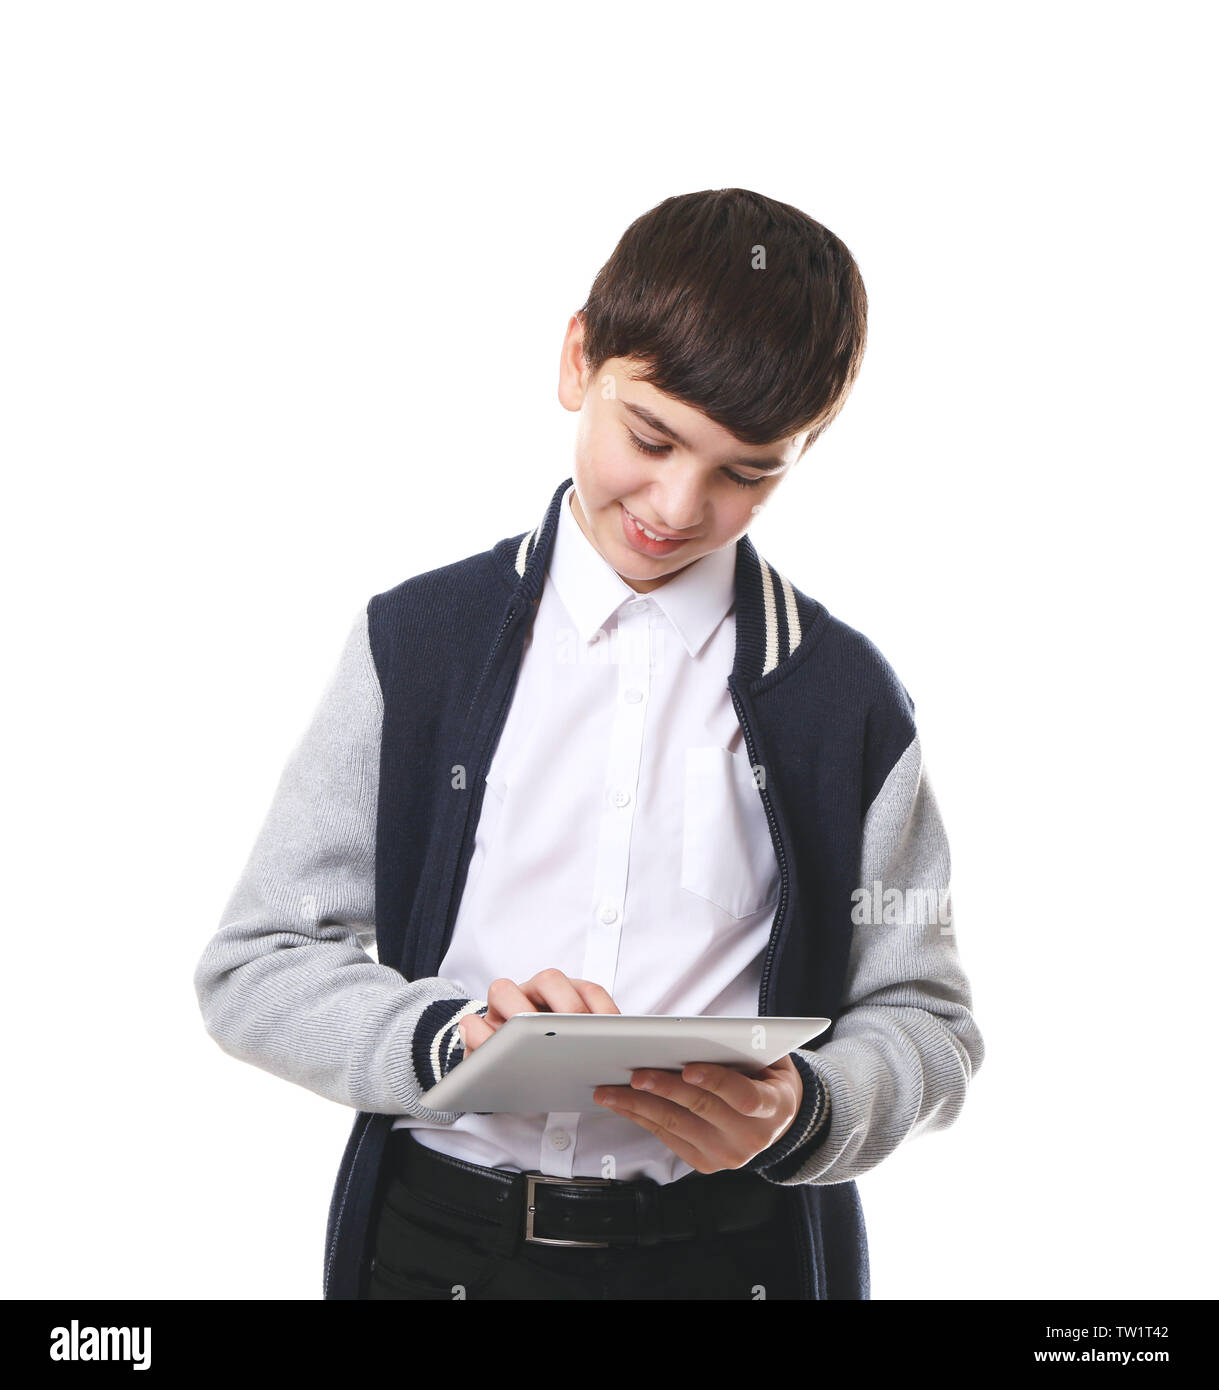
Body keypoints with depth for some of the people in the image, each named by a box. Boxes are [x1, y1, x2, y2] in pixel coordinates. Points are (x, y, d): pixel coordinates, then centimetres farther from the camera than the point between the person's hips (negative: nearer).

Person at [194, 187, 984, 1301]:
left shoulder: (846, 699, -1)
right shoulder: (417, 641, -1)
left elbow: (927, 1025, 2)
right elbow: (252, 971, -3)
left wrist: (801, 1112, -19)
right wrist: (449, 1033, -20)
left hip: (731, 1247, 0)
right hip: (436, 1244, 1)